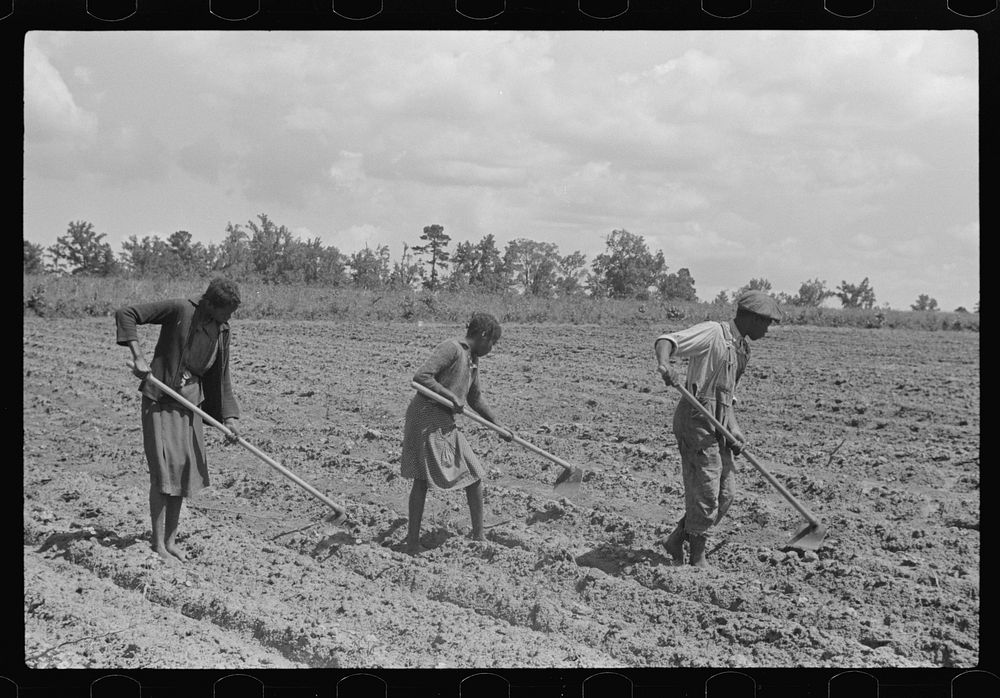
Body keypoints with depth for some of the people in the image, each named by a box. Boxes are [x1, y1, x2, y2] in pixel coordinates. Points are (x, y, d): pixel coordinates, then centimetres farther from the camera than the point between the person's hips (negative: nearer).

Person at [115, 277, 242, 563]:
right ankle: (158, 545, -1)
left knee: (184, 472, 9)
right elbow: (125, 314, -17)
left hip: (190, 403, 6)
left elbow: (221, 379, 12)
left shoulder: (222, 332, 5)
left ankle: (171, 541, 20)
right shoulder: (180, 310, -15)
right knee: (163, 470, -7)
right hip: (161, 400, -6)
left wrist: (228, 418, 3)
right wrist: (138, 355, -26)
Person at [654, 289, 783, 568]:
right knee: (705, 494, -4)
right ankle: (697, 559, 9)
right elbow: (666, 341, -23)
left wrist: (734, 429, 5)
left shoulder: (741, 347, 18)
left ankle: (676, 542, 21)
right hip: (696, 420, -9)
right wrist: (664, 364, -45)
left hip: (716, 425, 9)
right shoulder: (712, 333, -10)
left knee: (726, 493, 10)